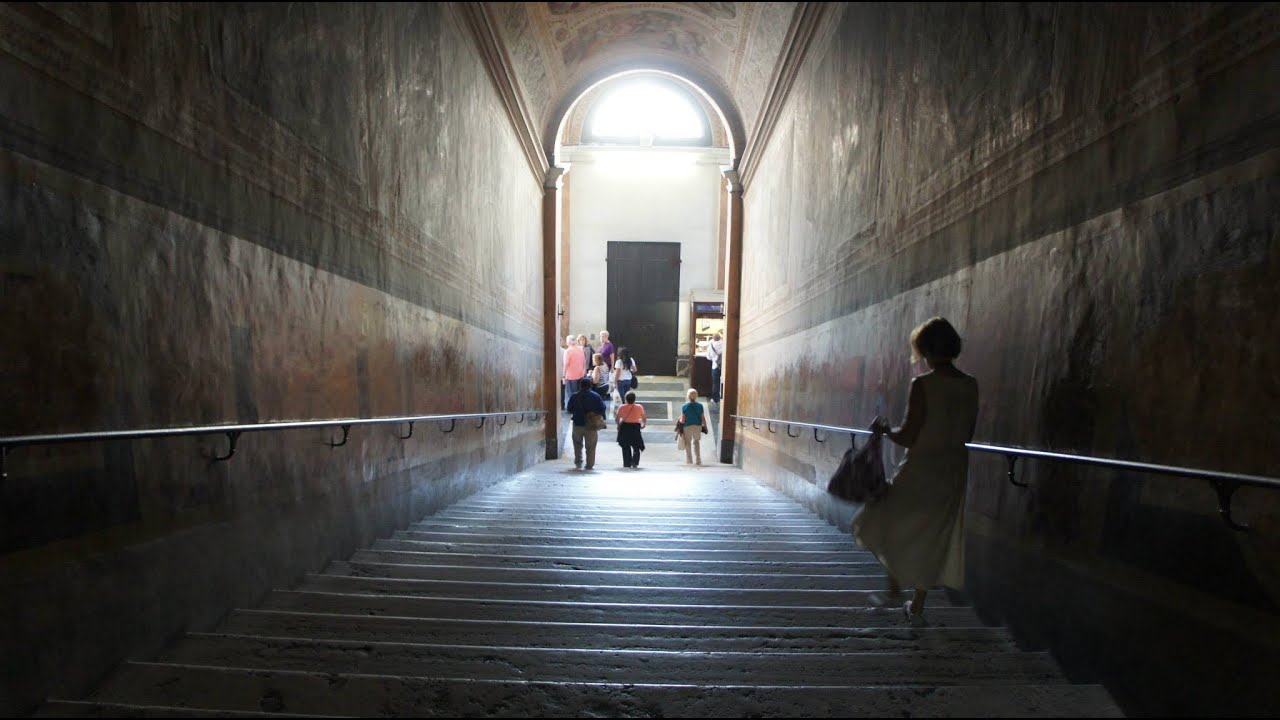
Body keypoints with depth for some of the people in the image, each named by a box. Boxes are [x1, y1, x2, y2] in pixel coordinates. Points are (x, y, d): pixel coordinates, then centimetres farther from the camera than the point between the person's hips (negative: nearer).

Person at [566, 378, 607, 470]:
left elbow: (569, 409, 3)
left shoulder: (574, 396, -3)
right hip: (591, 425, -1)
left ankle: (578, 461, 16)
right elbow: (602, 409, -7)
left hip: (577, 424, 1)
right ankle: (589, 465, 10)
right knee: (591, 446, 8)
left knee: (577, 444, 22)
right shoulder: (596, 396, -6)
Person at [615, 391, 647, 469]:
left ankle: (627, 464, 17)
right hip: (635, 428, -1)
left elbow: (617, 419, -1)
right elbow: (644, 419, -1)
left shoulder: (622, 407, -6)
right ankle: (635, 463, -7)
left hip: (624, 428, 1)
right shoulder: (639, 407, -7)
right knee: (636, 447, 10)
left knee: (625, 448, 14)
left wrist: (619, 425, 17)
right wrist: (644, 424, 19)